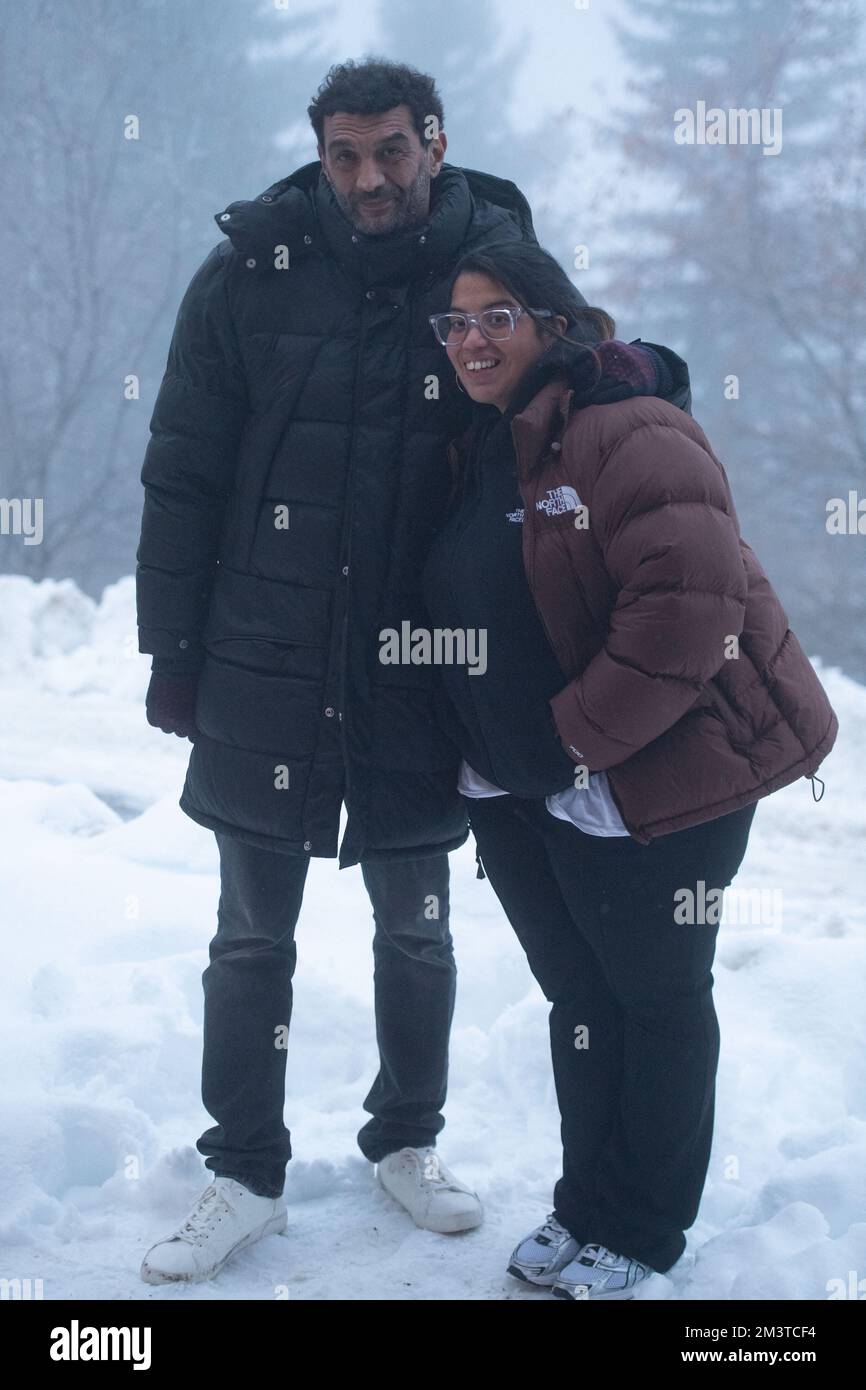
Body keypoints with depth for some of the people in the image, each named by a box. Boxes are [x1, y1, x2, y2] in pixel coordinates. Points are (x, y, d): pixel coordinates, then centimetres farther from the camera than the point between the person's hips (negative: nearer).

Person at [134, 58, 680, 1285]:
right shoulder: (252, 275, -7)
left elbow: (572, 371, 11)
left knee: (416, 930, 14)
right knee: (252, 935, 8)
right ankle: (246, 1179, 22)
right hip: (263, 673, -1)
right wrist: (172, 655, -3)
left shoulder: (498, 268, -3)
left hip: (417, 673, 1)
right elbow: (180, 480, -2)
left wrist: (632, 368, -14)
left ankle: (407, 1141, 35)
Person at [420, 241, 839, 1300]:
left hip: (652, 783, -8)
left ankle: (636, 1233, 21)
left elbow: (685, 611, -29)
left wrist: (579, 736, -23)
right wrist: (486, 753, 10)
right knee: (579, 999, 18)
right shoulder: (473, 457, 9)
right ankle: (585, 1208, 32)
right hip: (517, 795, 8)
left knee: (656, 1001, 8)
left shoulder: (631, 437, -19)